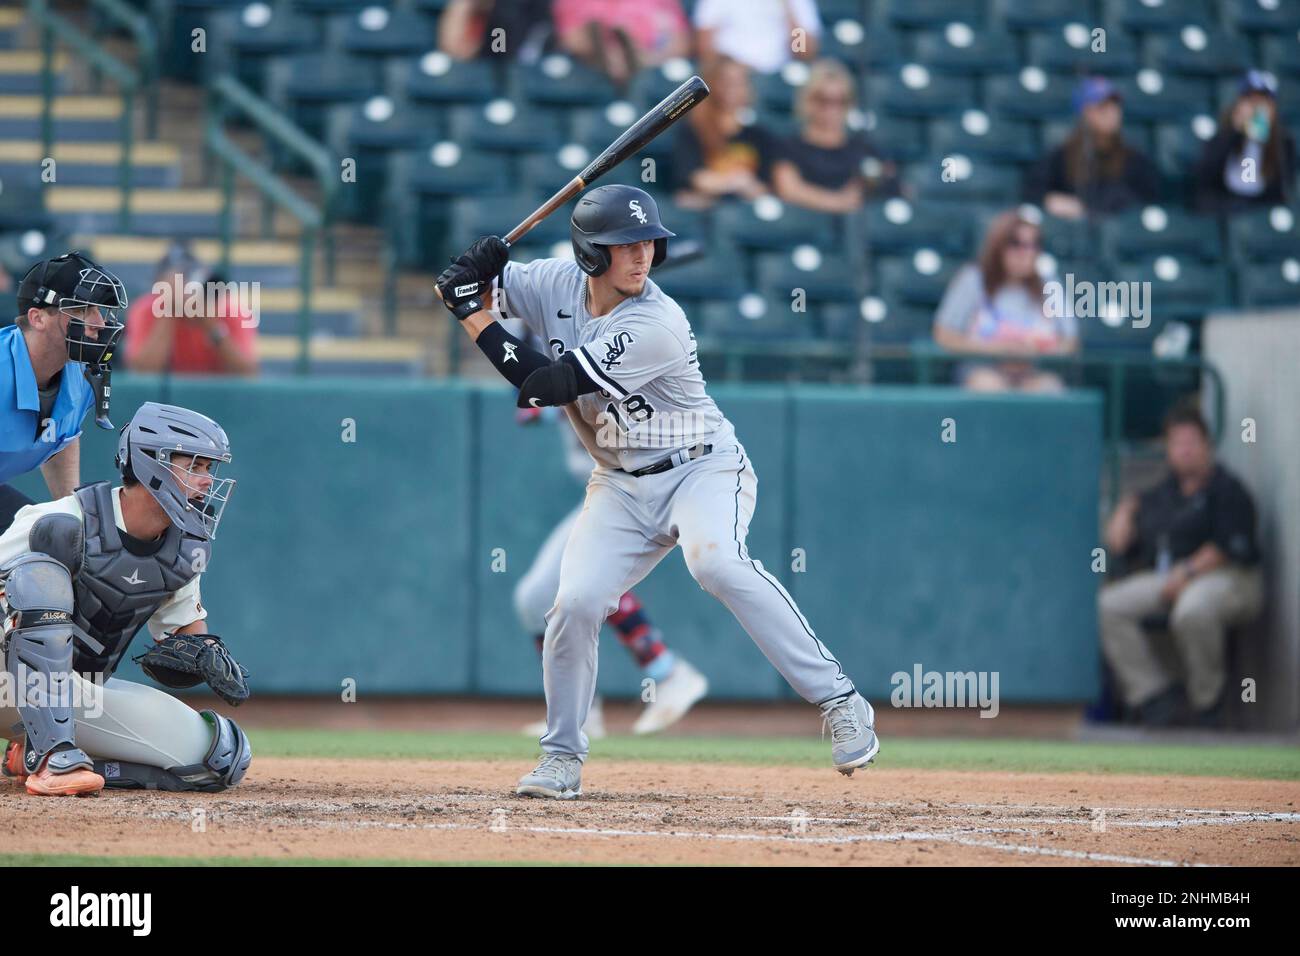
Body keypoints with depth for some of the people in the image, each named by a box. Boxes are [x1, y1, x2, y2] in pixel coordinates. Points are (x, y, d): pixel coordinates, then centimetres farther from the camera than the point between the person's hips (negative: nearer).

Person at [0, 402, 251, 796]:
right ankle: (51, 755, -38)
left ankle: (32, 755, -3)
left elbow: (188, 629, 15)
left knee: (223, 755, -10)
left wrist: (208, 654, -6)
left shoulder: (187, 548, 3)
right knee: (38, 572, -33)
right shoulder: (63, 527, -18)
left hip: (89, 692, 7)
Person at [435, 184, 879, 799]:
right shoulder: (557, 284, -5)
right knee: (576, 602, -12)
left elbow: (545, 386, -26)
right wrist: (470, 275, -20)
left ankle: (839, 702, -32)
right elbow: (458, 290, 5)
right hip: (620, 486, 6)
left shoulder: (657, 325, -25)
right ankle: (562, 758, 7)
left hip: (702, 467, -6)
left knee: (715, 562, -34)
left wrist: (474, 315, -21)